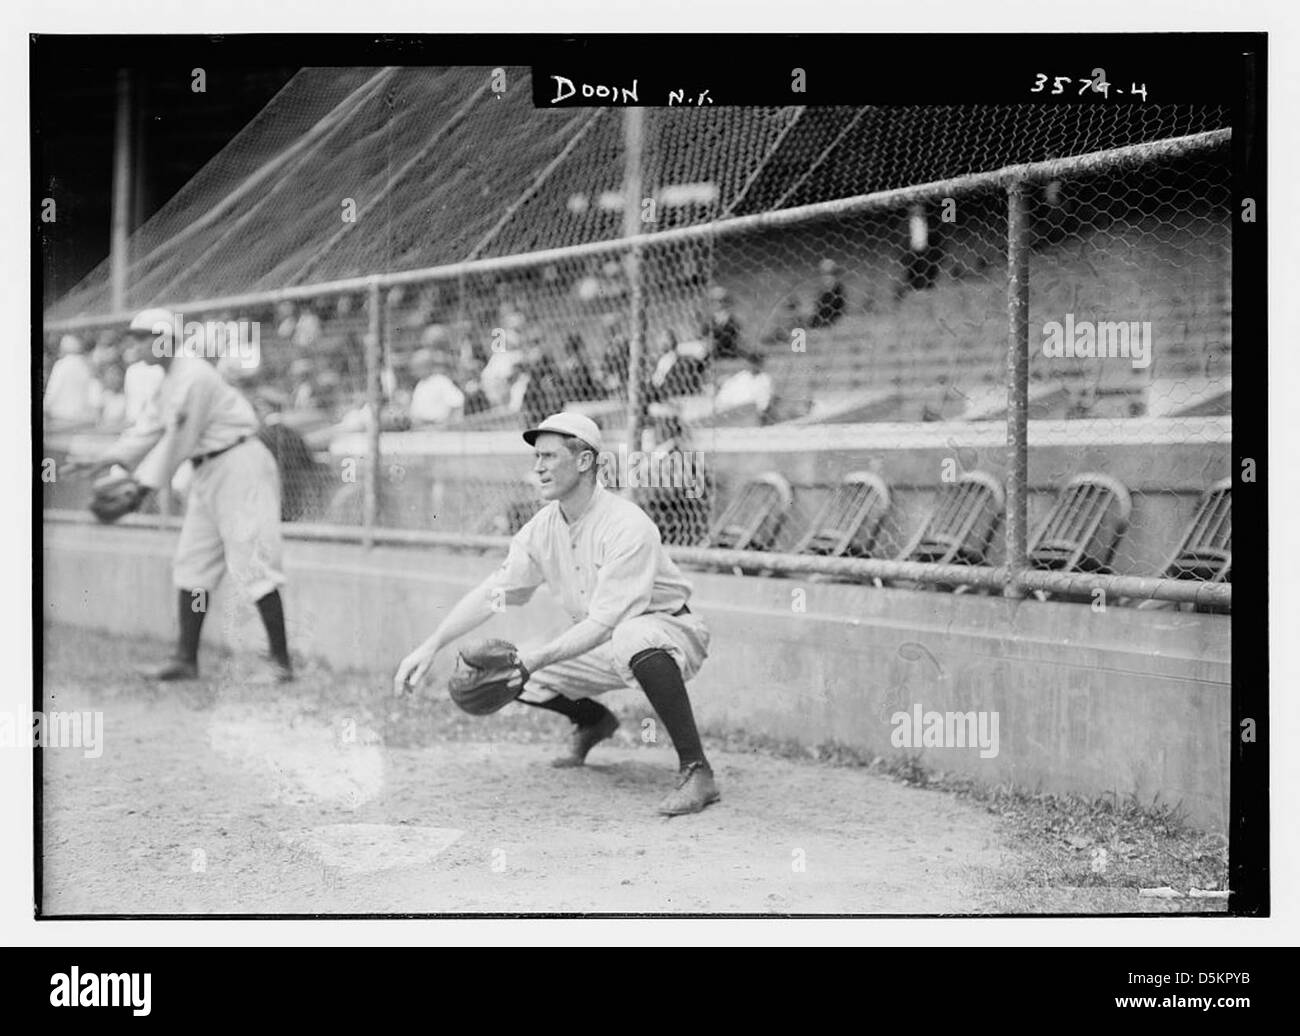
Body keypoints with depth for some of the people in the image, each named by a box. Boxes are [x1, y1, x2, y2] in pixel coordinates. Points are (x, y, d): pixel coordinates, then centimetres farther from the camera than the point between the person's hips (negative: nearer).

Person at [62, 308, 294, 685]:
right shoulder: (169, 380, 13)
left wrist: (142, 488, -16)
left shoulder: (194, 377, -18)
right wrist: (103, 460, 6)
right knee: (191, 564, 10)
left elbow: (177, 441, -19)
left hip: (240, 465, -11)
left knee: (251, 562, -12)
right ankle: (186, 659, 15)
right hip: (209, 470, 11)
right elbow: (149, 429, 15)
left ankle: (281, 663, -10)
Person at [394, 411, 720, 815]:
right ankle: (593, 722, 26)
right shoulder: (543, 526, -3)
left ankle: (696, 770, -35)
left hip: (671, 632, -8)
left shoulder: (627, 526, -27)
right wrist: (431, 647, -11)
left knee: (633, 638, -42)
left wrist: (539, 658, -41)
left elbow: (603, 623, -31)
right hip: (598, 646, 8)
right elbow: (491, 592, -1)